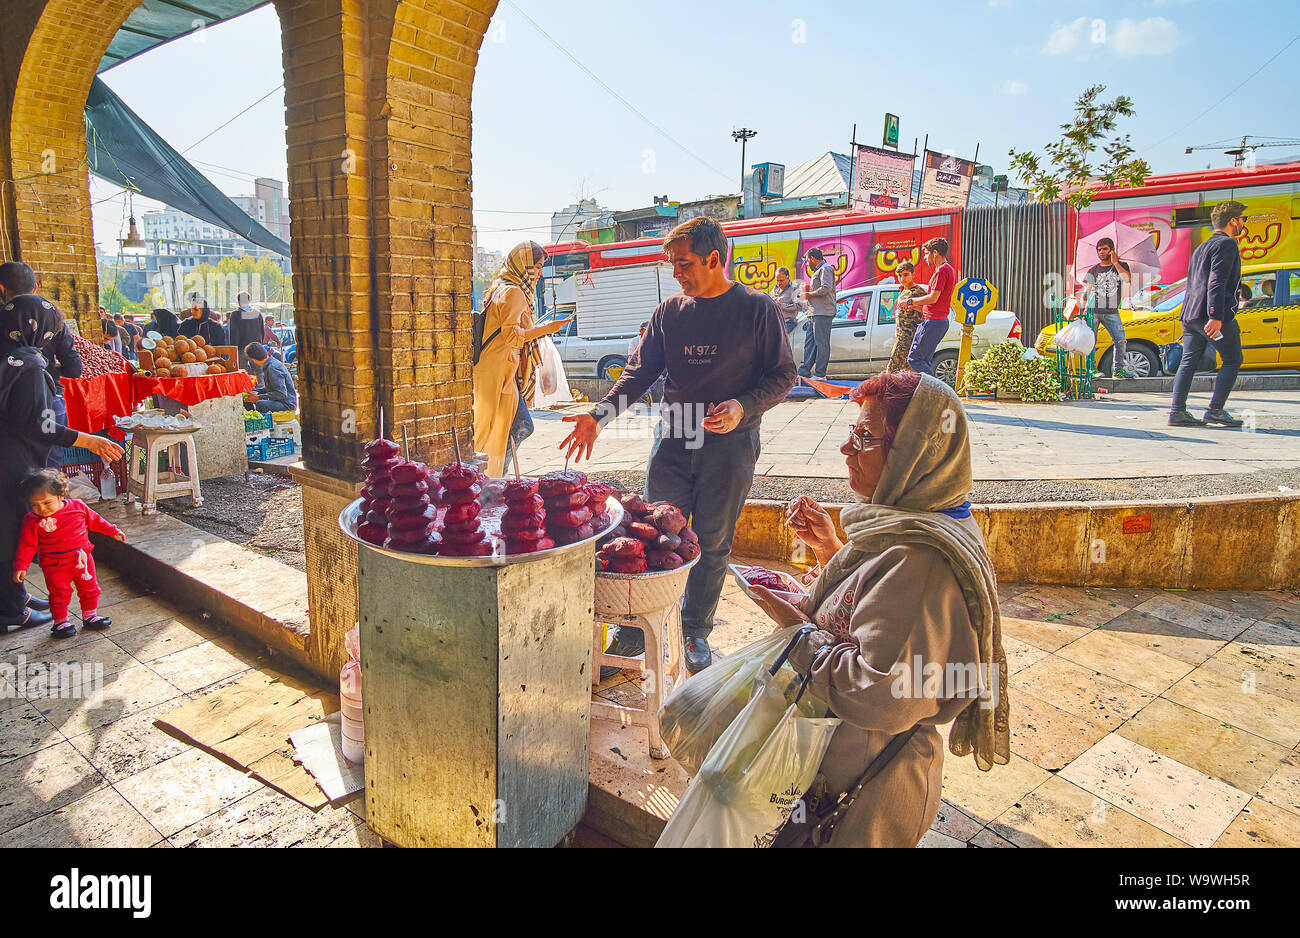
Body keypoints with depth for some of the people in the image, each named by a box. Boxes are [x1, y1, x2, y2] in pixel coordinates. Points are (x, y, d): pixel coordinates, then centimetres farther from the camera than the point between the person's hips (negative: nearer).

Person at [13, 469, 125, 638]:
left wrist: (113, 531, 15)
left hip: (82, 559, 3)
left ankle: (89, 616, 30)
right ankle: (60, 621, 22)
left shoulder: (78, 506, -6)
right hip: (55, 565, -3)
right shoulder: (32, 521, -12)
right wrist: (20, 566, -14)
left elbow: (95, 521, 11)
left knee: (90, 588, 12)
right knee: (59, 593, 1)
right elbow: (27, 546, -7)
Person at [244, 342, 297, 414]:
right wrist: (252, 391, 13)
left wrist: (259, 397, -22)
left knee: (259, 404, -32)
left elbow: (281, 394, -27)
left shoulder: (273, 368, -21)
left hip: (287, 405, -10)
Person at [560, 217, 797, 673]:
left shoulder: (758, 309, -3)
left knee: (712, 544, 7)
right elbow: (641, 370, 8)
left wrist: (744, 406, -18)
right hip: (673, 436, 3)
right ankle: (639, 627, 16)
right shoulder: (669, 311, 7)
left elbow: (783, 374, 0)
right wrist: (599, 416, -4)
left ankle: (695, 632, 24)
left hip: (729, 443, -2)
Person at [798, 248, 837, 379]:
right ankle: (805, 371, 12)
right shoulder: (817, 271, 25)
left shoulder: (825, 269, -6)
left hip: (823, 313, -10)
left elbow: (826, 288, -19)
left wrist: (810, 294, -9)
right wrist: (808, 290, 15)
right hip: (814, 314, 10)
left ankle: (820, 374, -9)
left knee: (821, 344, -9)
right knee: (809, 343, 9)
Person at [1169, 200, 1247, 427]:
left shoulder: (1201, 247, 23)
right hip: (1214, 314, -9)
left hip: (1190, 314, 9)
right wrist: (1216, 316, -24)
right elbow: (1217, 283, -18)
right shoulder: (1227, 244, -6)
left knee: (1189, 361, 5)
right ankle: (1215, 410, -4)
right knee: (1232, 360, 2)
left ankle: (1177, 411, -2)